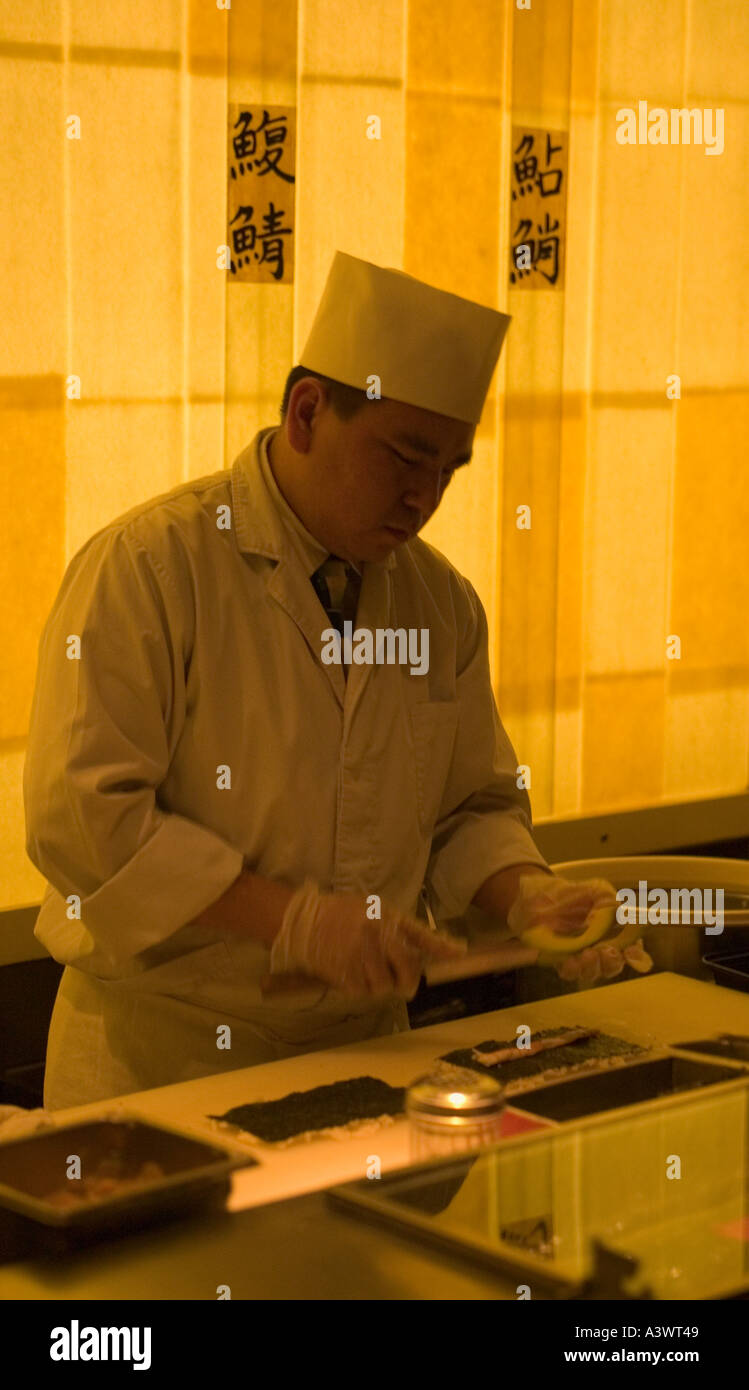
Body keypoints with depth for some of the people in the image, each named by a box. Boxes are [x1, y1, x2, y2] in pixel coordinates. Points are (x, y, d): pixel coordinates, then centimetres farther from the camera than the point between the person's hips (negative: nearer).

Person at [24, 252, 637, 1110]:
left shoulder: (444, 601, 9)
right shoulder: (147, 565, -11)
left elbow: (473, 807, 19)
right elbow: (79, 814, -17)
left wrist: (526, 894, -2)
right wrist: (293, 920, -20)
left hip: (364, 1043, 5)